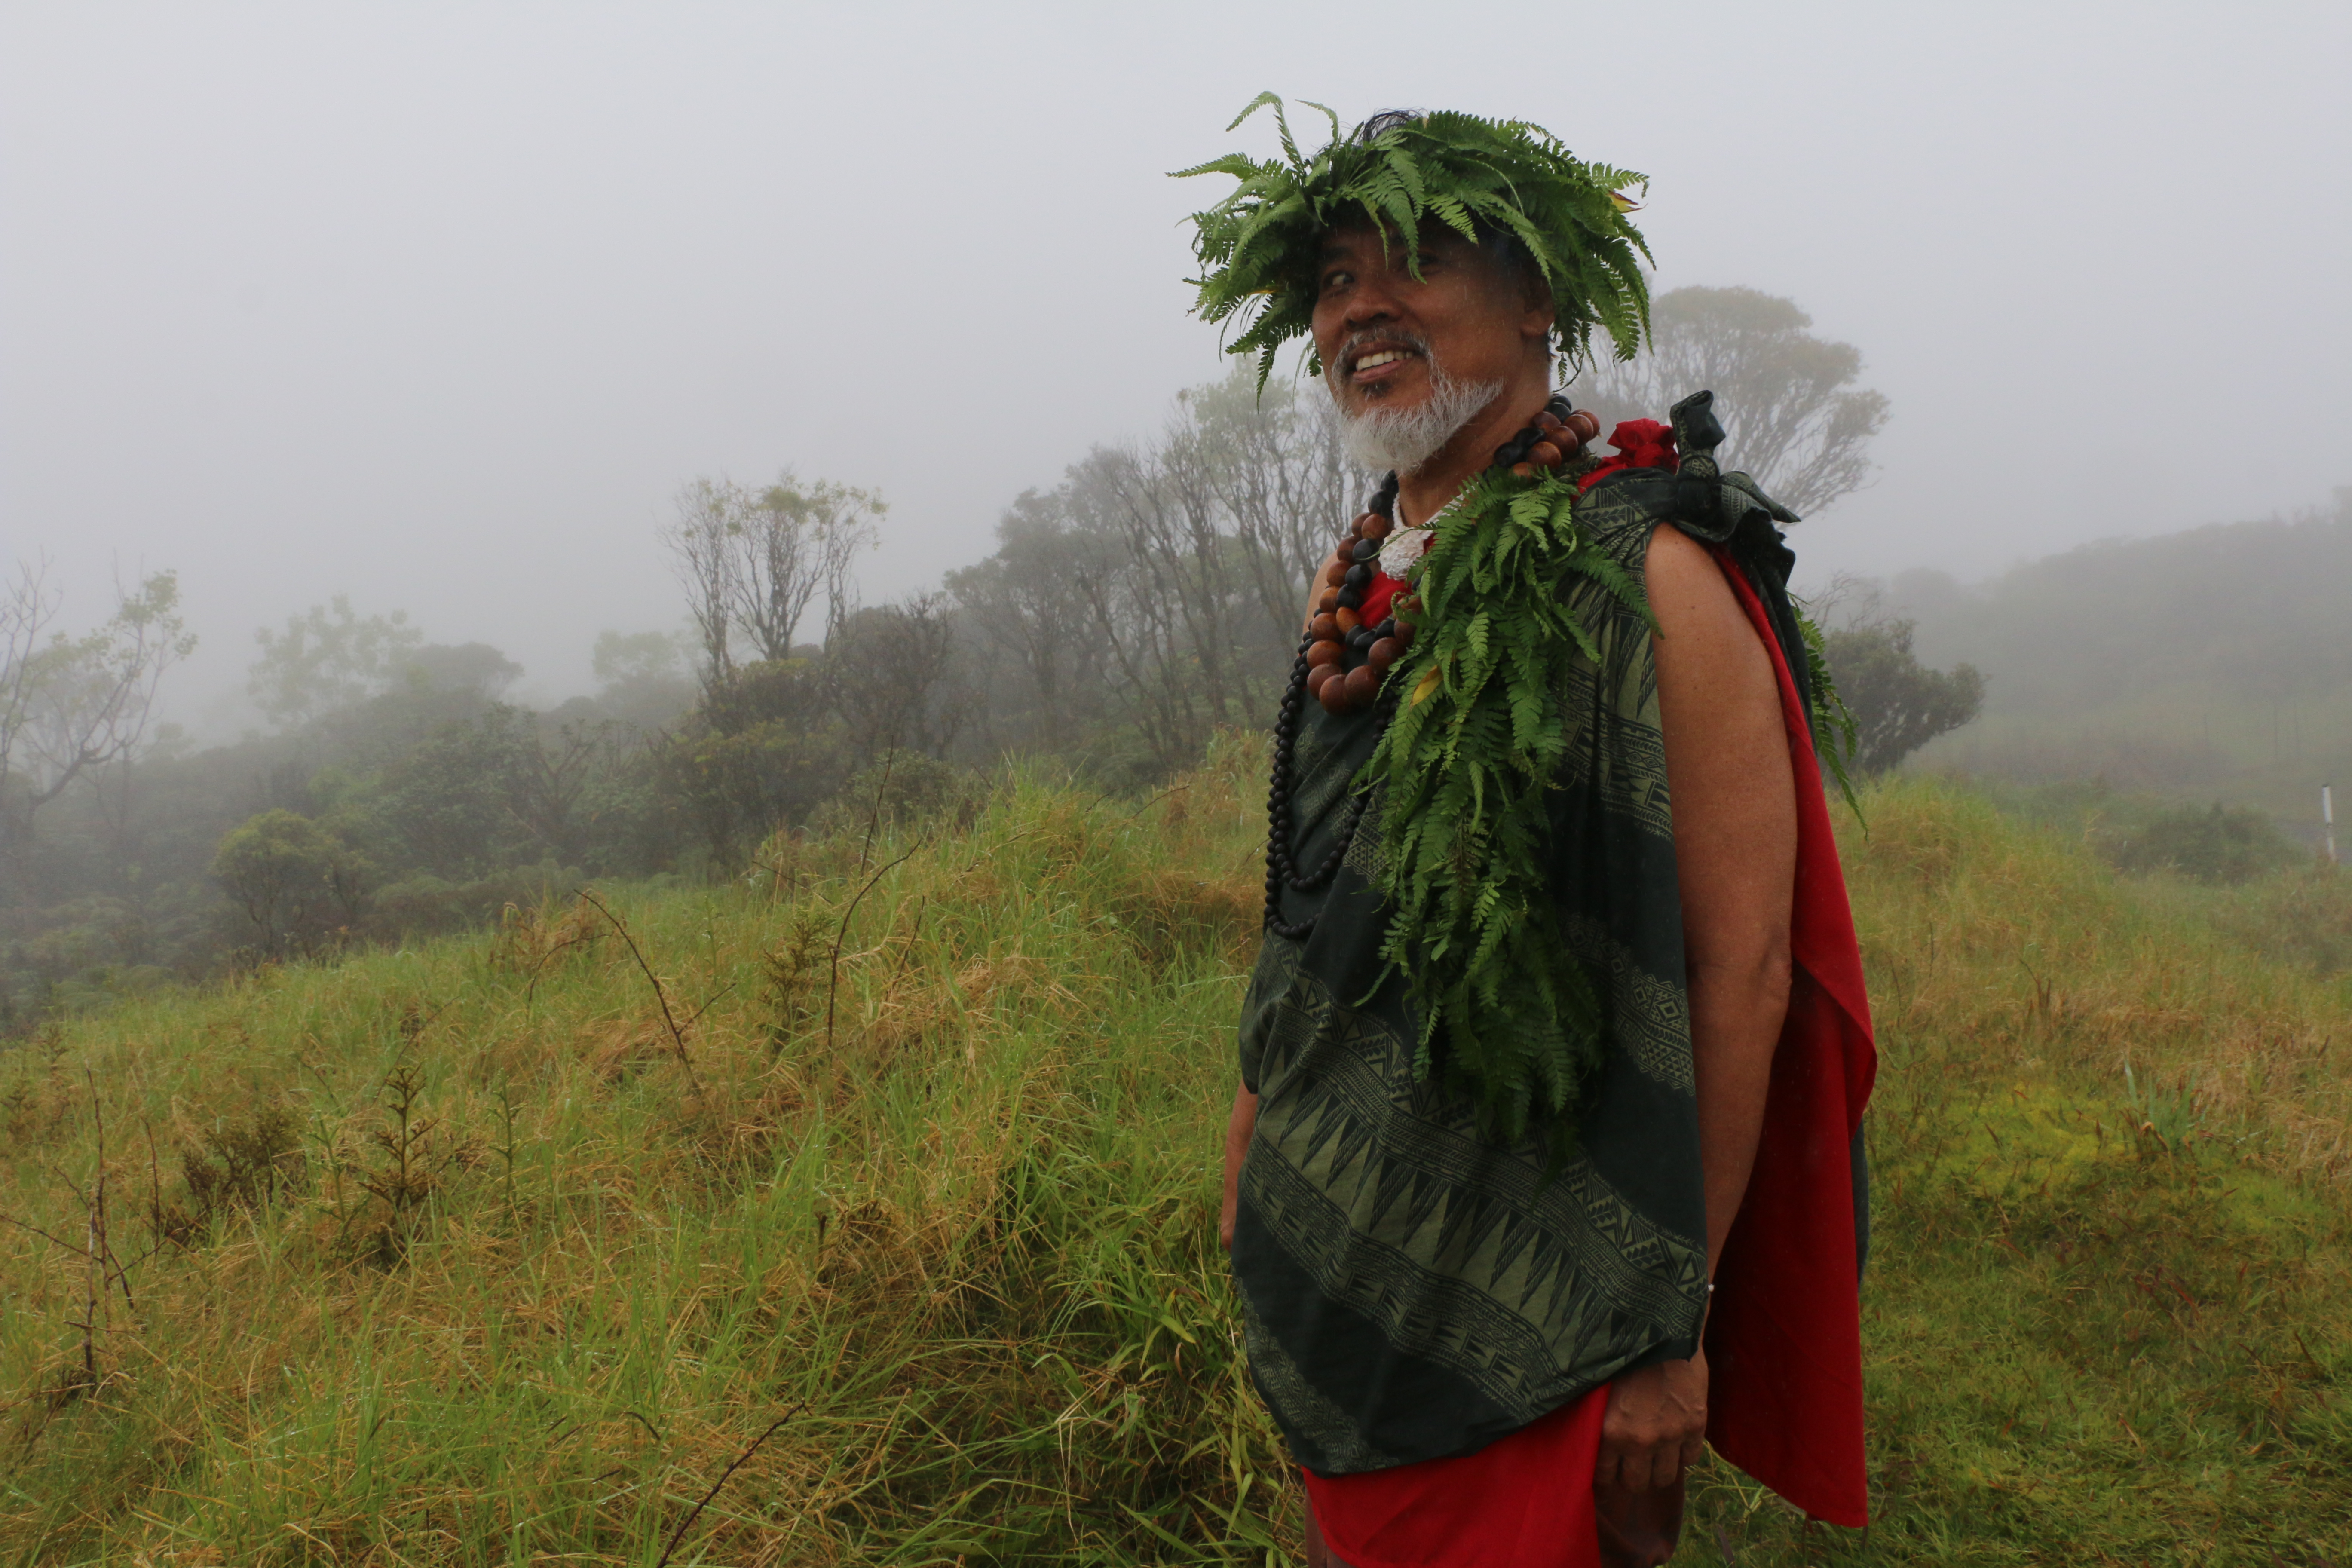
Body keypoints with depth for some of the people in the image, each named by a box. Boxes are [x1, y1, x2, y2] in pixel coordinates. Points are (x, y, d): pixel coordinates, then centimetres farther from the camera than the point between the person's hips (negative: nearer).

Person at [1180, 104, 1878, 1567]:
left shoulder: (1648, 578, -15)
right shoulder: (1366, 590, 8)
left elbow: (1741, 972, -18)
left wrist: (1676, 1326, -18)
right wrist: (1258, 1117, 15)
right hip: (1337, 1265, 7)